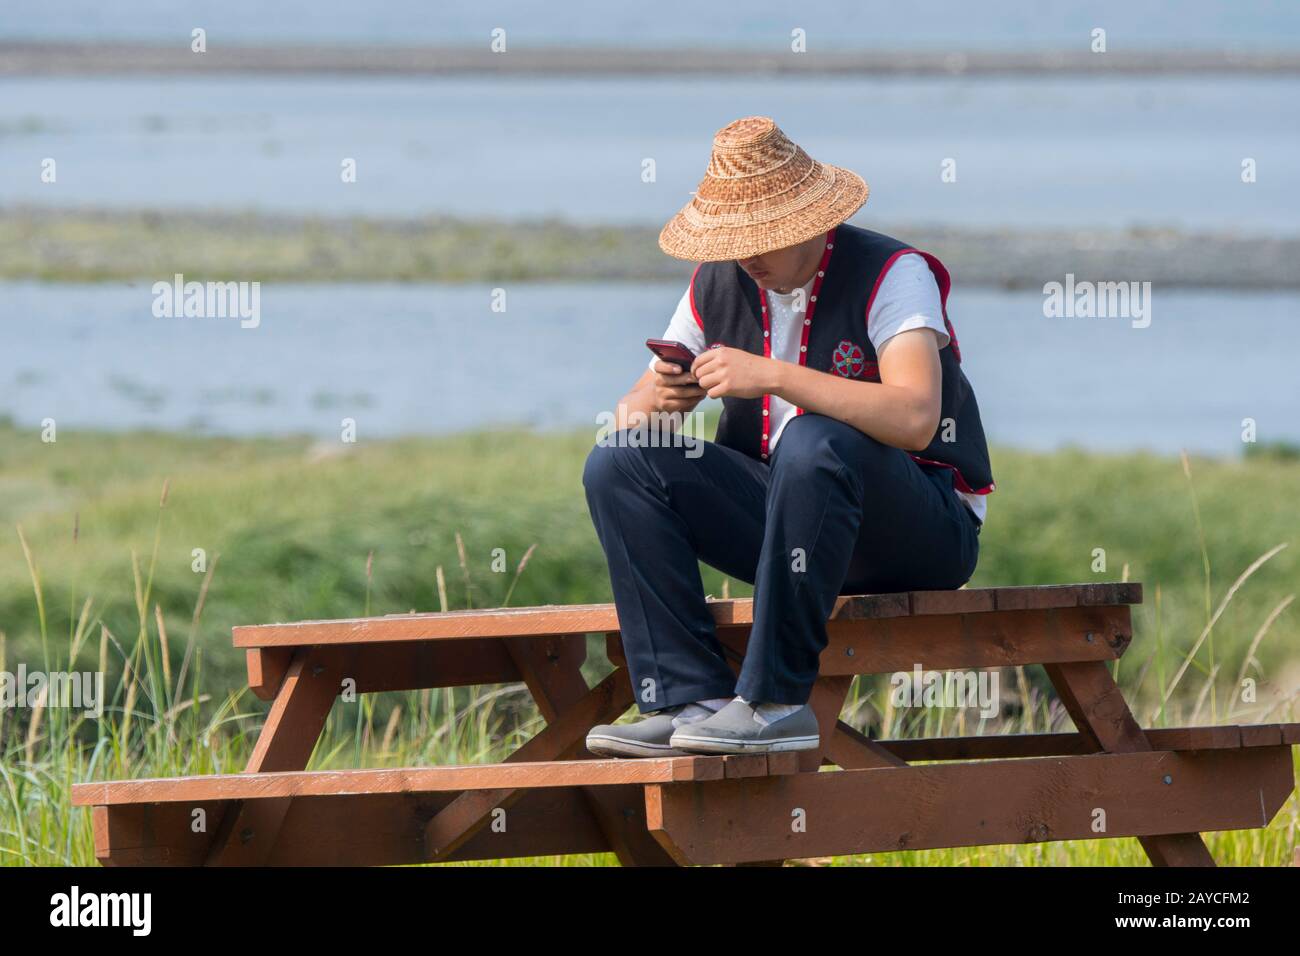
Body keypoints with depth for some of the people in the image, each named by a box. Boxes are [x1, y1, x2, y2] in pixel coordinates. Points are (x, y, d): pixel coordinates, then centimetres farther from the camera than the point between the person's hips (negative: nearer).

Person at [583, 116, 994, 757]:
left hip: (922, 530, -6)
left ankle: (774, 700, -32)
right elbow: (630, 414, 8)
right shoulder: (719, 286, 4)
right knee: (617, 466, -11)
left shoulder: (892, 274, -14)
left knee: (813, 444, -38)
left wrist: (773, 376, -35)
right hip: (782, 514, 6)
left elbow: (914, 417, -30)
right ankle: (689, 699, -20)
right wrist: (660, 399, -18)